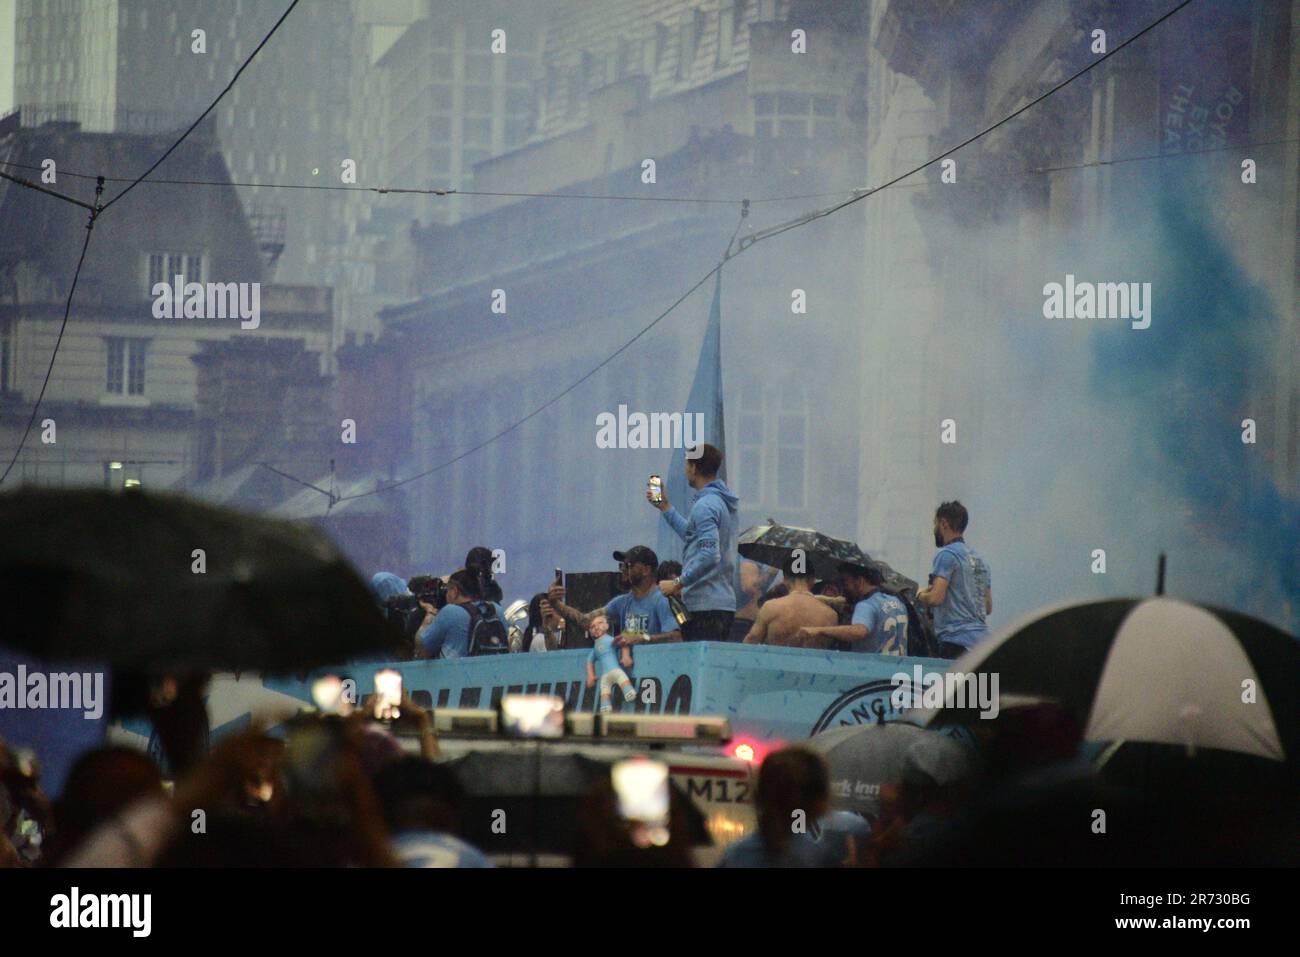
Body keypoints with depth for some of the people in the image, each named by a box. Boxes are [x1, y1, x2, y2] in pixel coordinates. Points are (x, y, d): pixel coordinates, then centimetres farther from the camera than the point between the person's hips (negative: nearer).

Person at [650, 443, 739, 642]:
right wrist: (665, 507, 35)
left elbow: (709, 554, -23)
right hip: (725, 601, 10)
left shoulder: (705, 505, -14)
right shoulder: (722, 501, 17)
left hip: (705, 605, -10)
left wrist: (678, 583, -19)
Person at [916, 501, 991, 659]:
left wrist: (920, 595, 5)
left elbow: (935, 598, -15)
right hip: (981, 639, 8)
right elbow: (988, 607, 24)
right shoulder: (979, 559, 21)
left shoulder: (947, 555, -5)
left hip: (957, 641, -8)